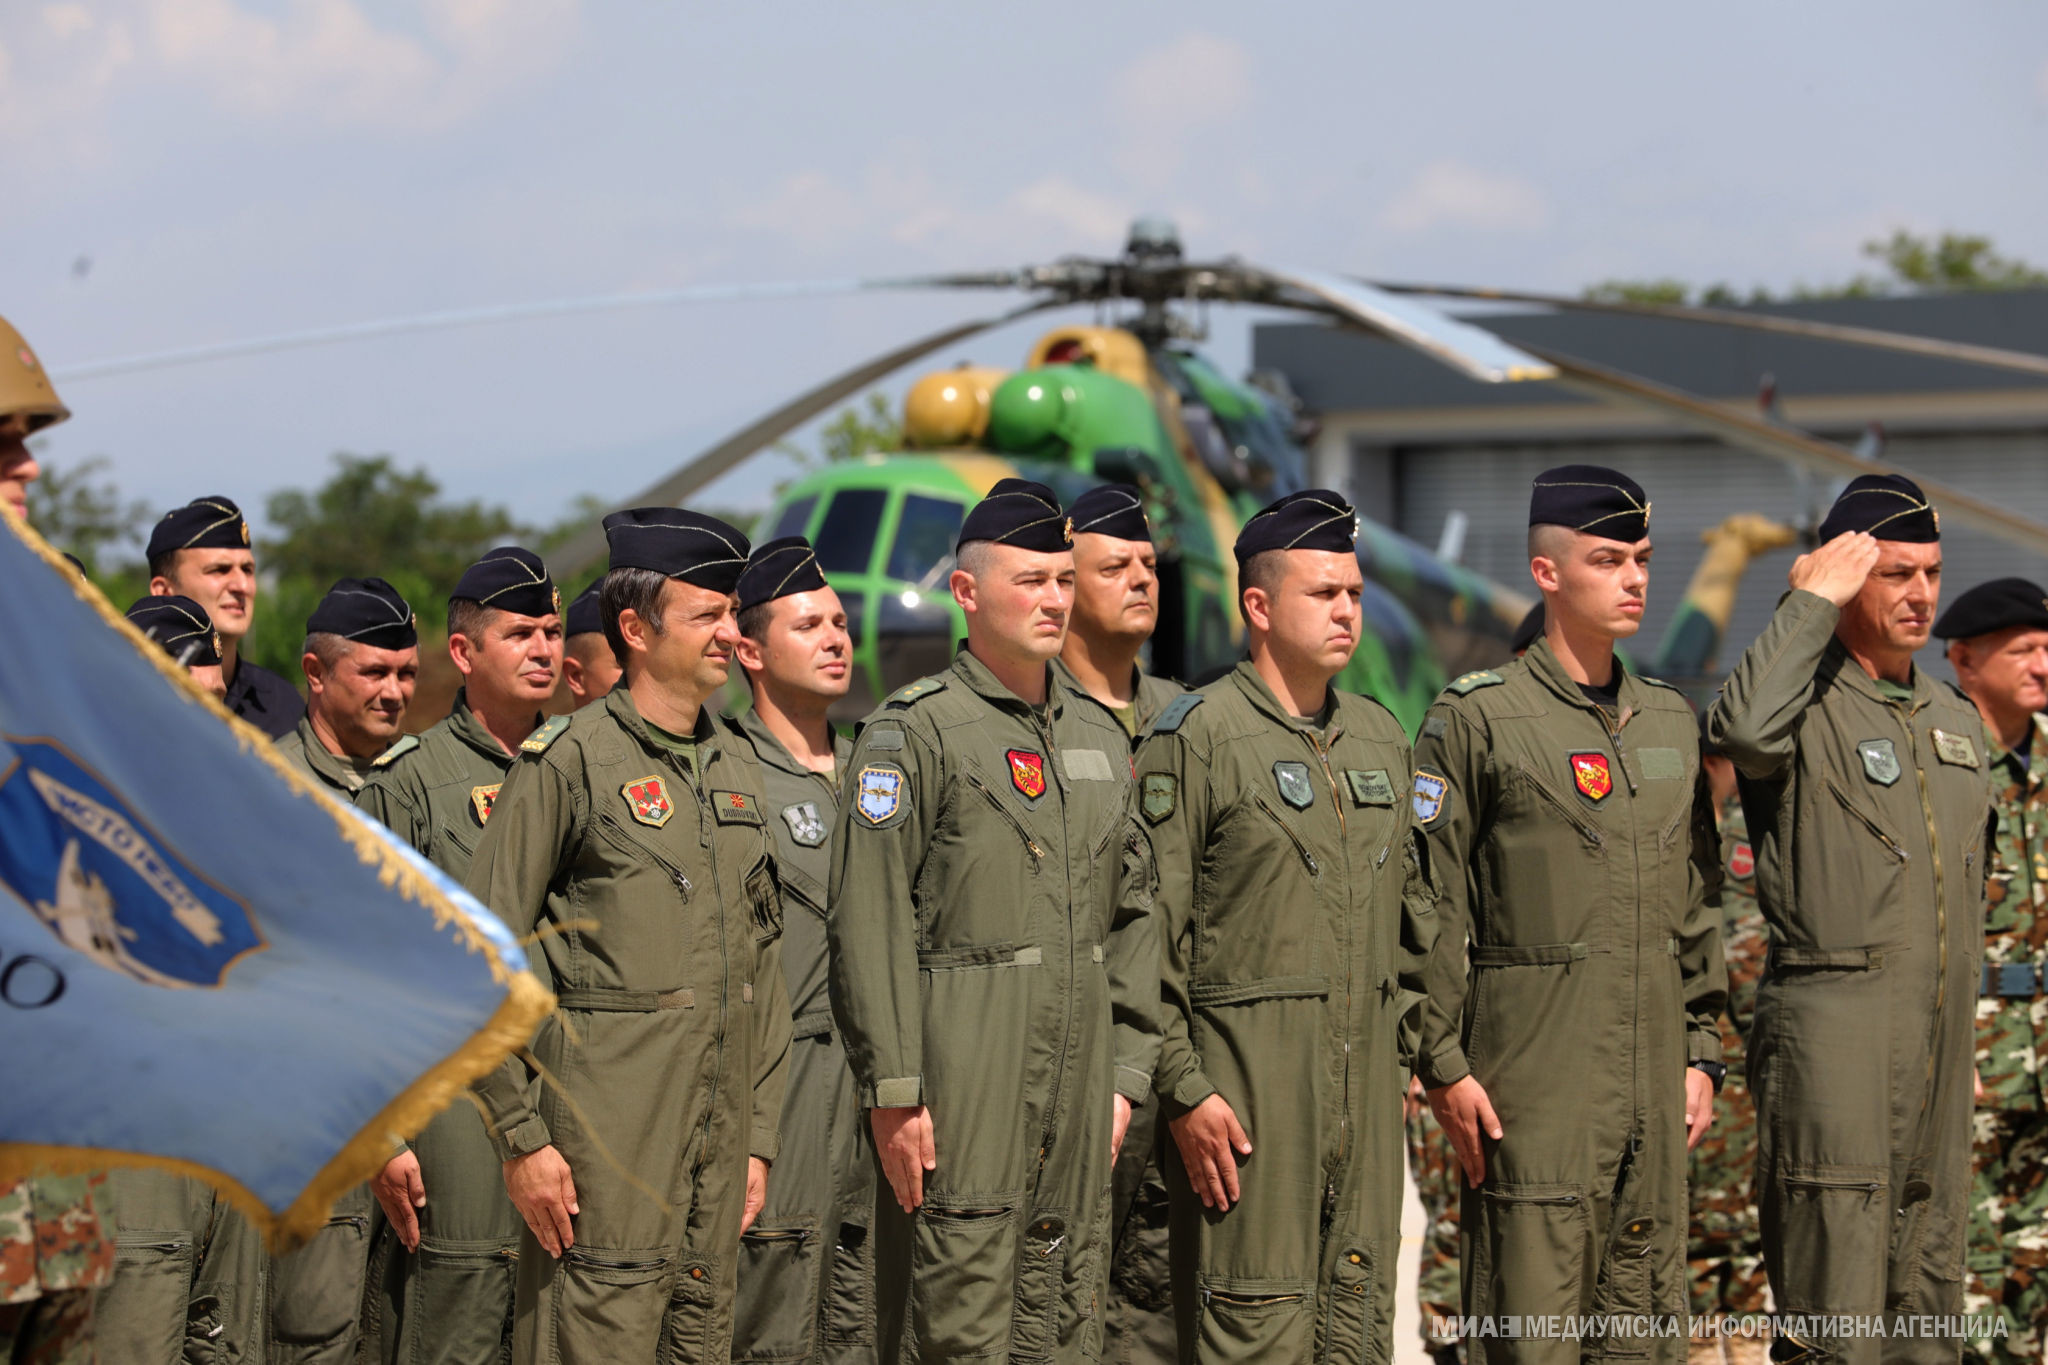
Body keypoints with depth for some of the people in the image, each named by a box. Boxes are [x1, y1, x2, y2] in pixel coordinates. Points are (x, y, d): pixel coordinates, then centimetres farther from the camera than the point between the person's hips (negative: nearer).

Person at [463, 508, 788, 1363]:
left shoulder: (736, 770, 15)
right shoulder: (568, 761, -6)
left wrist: (758, 1135, 14)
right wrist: (519, 1135, -12)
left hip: (718, 1139, 7)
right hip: (606, 1140, -7)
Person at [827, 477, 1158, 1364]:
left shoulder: (1101, 741, 16)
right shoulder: (914, 732, -5)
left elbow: (1131, 918, 19)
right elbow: (869, 924, -10)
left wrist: (1124, 1074, 11)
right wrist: (893, 1089, -15)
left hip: (1077, 1081, 6)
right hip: (962, 1081, -6)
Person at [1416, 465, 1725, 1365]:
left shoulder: (1670, 720, 15)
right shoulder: (1478, 718, -5)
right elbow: (1428, 903, -7)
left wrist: (1700, 1051, 14)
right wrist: (1443, 1062, -11)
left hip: (1652, 1078, 6)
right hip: (1534, 1076, -6)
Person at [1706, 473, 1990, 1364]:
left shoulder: (1955, 719, 18)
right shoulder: (1808, 700, -6)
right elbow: (1744, 731, -31)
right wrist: (1812, 603, -19)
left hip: (1942, 1045, 8)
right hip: (1832, 1026, -8)